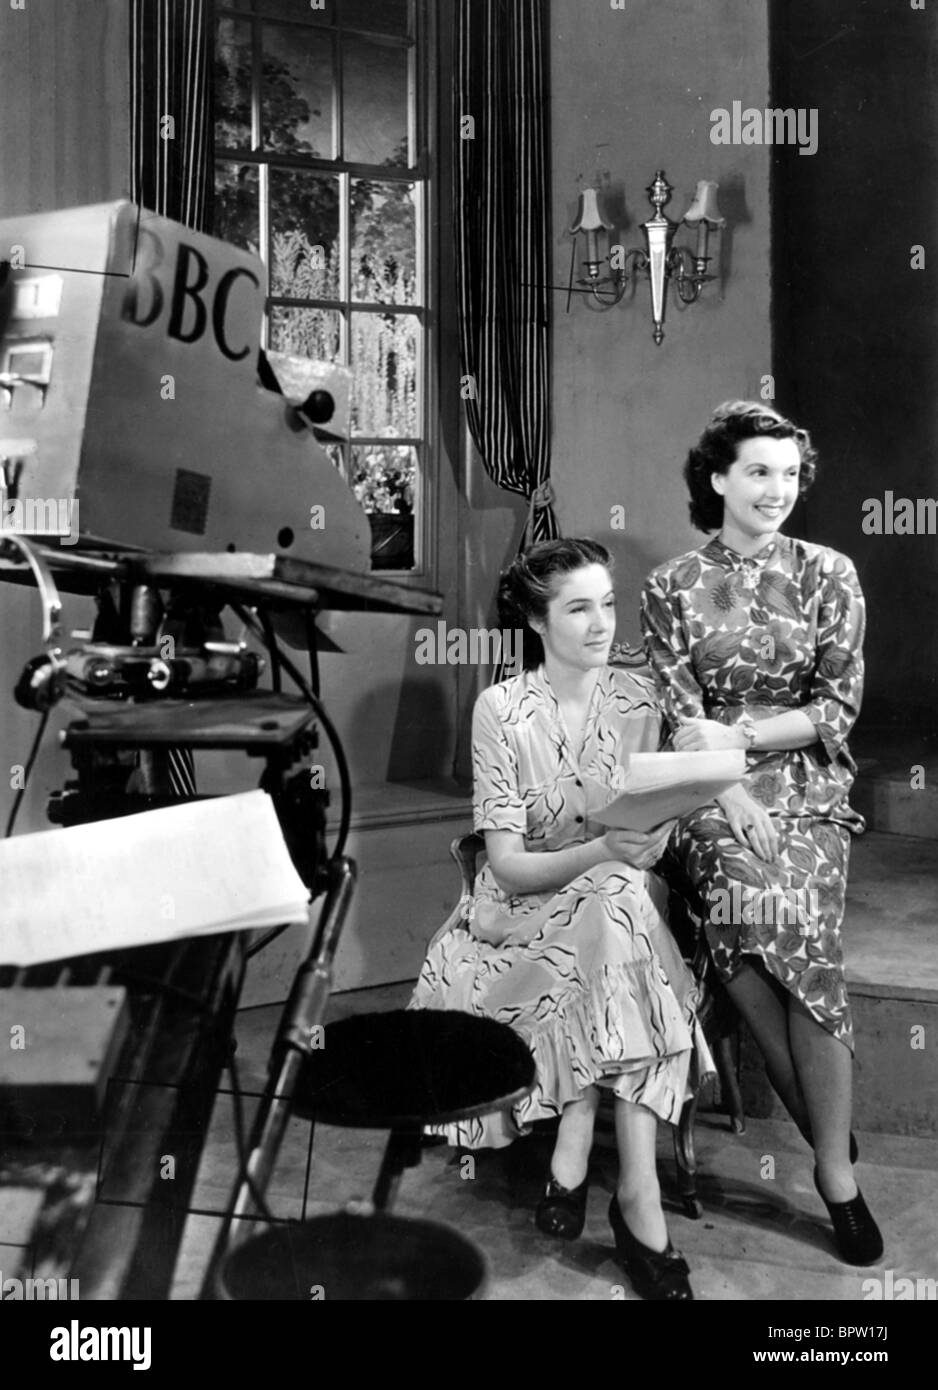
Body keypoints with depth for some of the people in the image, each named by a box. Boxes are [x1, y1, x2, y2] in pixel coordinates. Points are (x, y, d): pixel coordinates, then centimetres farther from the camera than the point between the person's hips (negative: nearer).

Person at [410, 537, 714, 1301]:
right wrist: (603, 852, -30)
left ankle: (574, 1150, -24)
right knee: (618, 903, -33)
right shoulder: (502, 709, -10)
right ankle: (639, 1195, -28)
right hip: (524, 909, -3)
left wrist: (649, 839, -22)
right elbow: (508, 864, -14)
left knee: (623, 896, -33)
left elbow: (656, 832, 2)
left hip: (616, 899, 3)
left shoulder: (638, 699, 0)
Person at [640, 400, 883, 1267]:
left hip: (807, 783, 0)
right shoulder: (671, 587, 3)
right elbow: (680, 717, -2)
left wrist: (741, 732, -10)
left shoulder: (828, 574, 4)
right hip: (710, 791, 0)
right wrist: (731, 796, -16)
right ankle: (834, 1145, -4)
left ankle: (833, 1163, -7)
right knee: (775, 914, -23)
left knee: (794, 927, -22)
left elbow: (839, 707, 0)